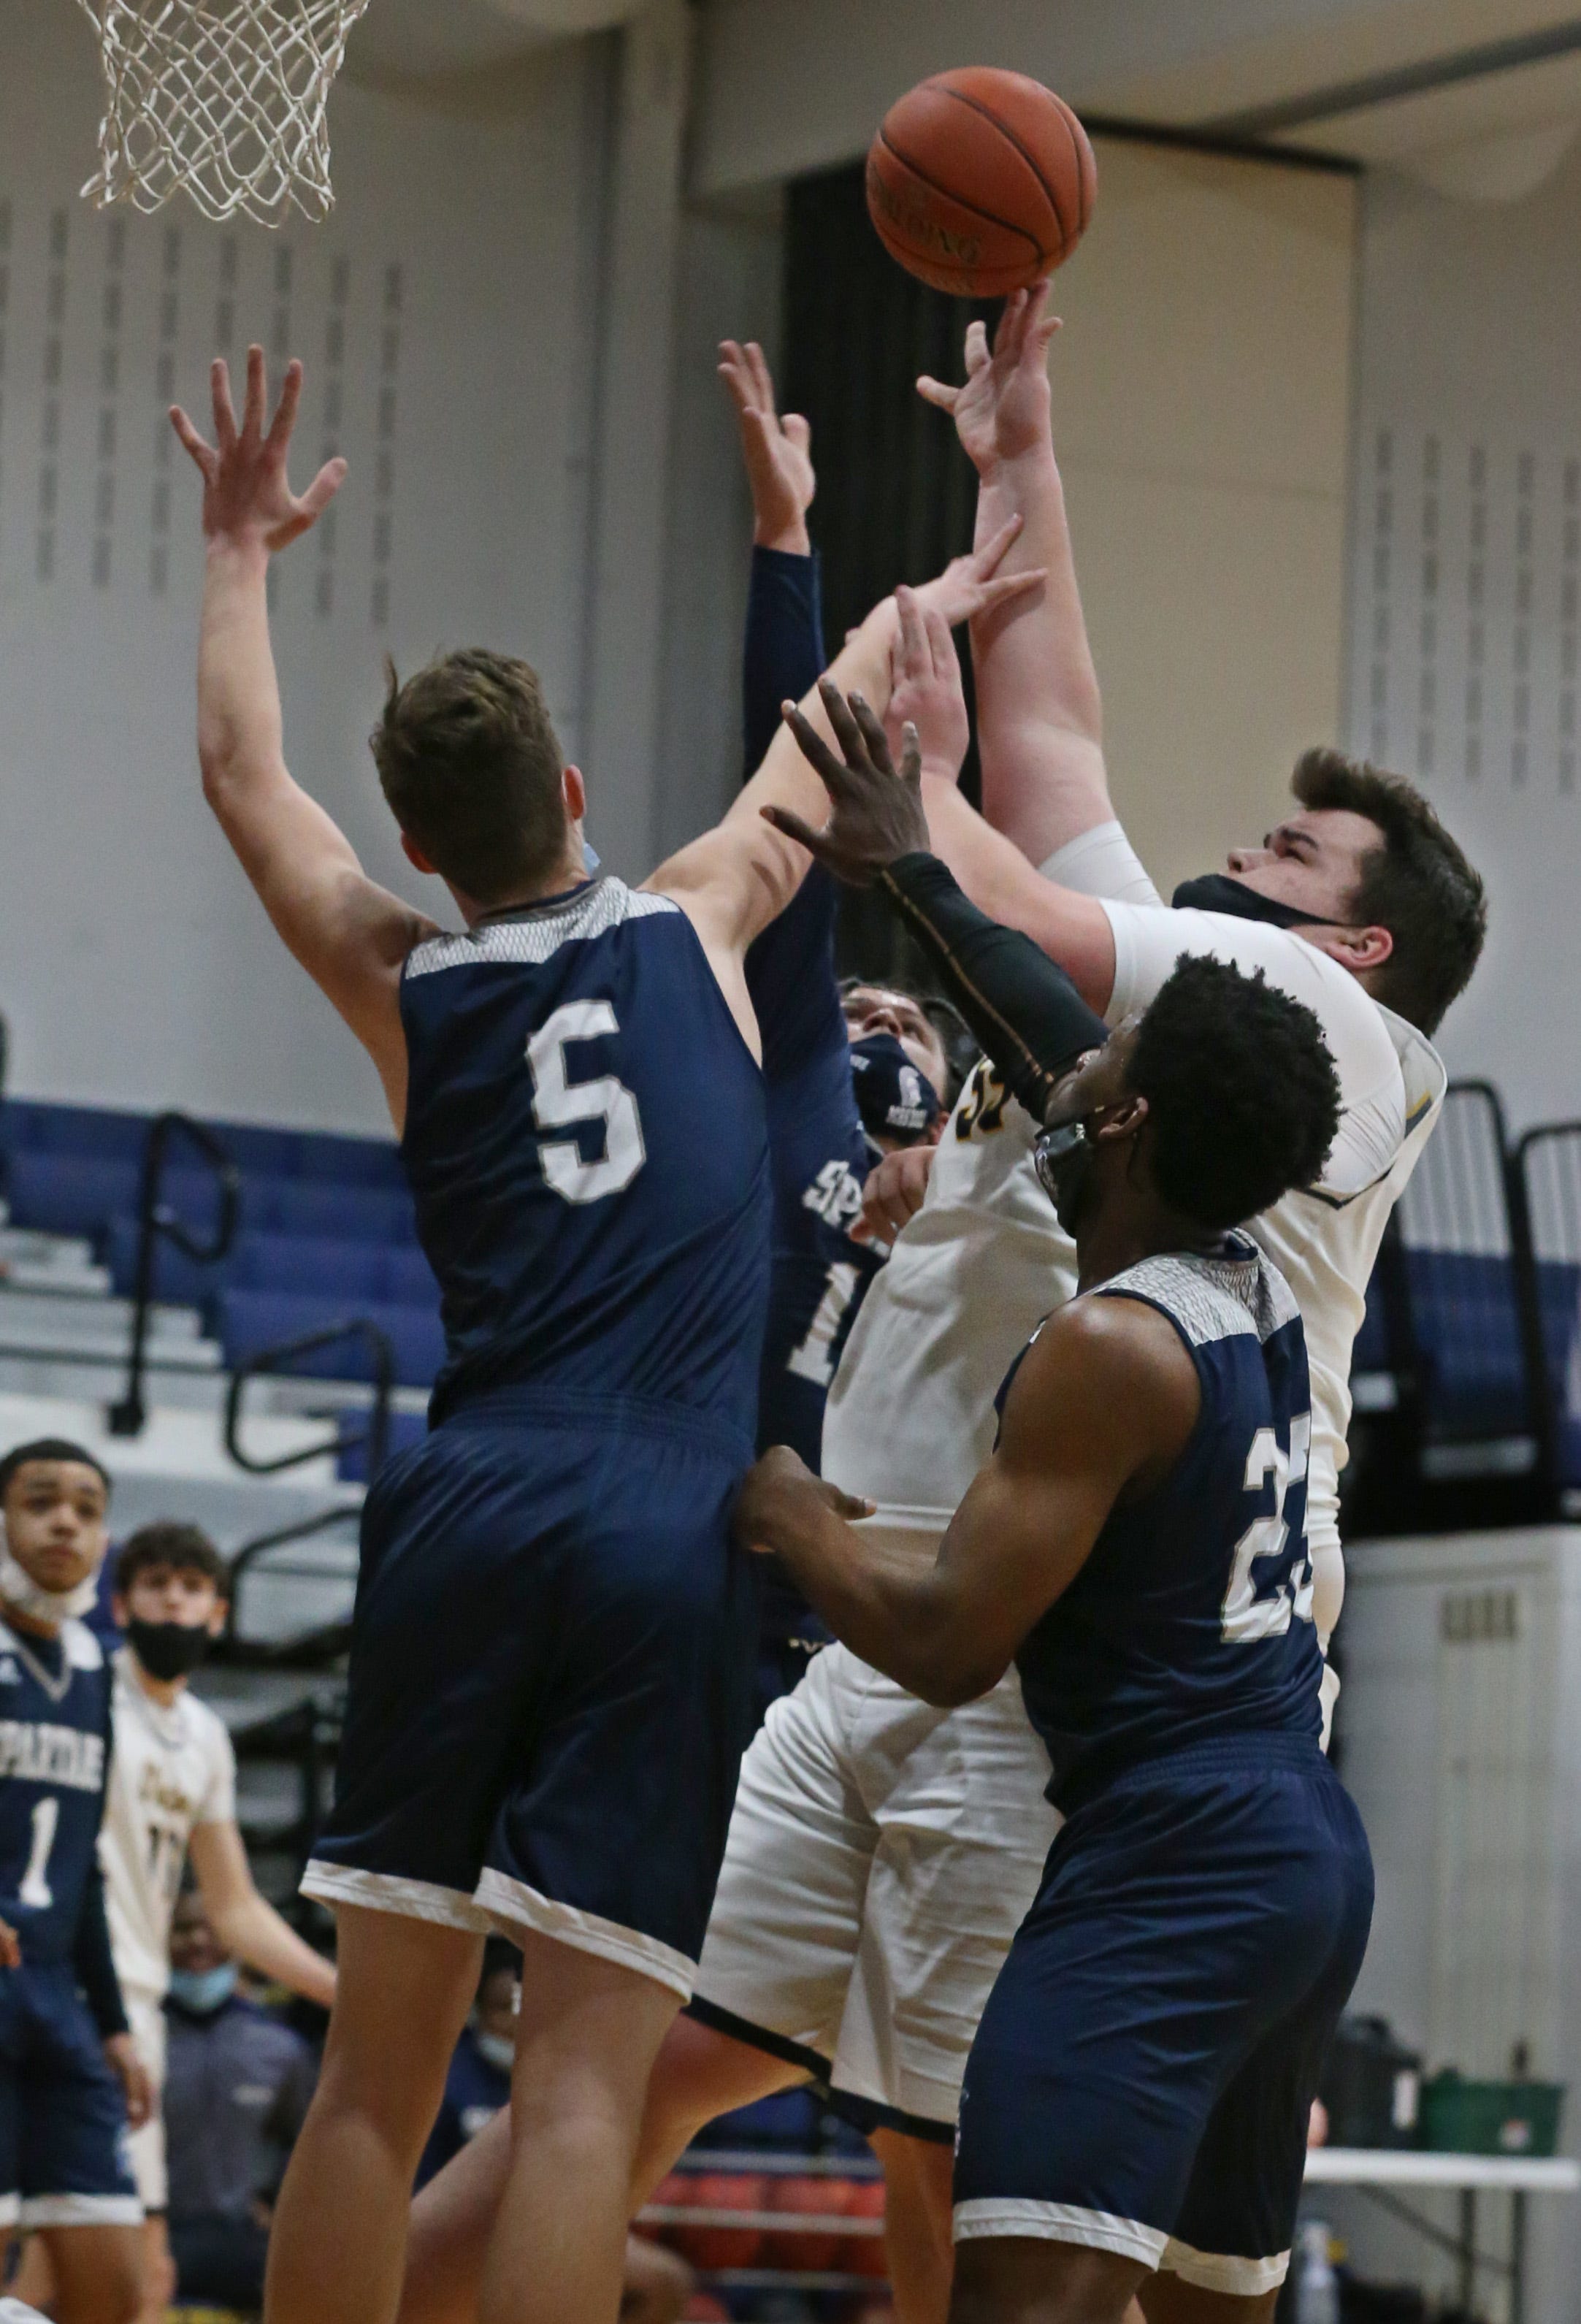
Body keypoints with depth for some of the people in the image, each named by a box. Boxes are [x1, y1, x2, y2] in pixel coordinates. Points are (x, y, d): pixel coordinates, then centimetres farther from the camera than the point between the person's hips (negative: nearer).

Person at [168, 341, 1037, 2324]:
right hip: (669, 1533, -2)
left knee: (377, 2063, 5)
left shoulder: (398, 984, 12)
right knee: (587, 2067, -9)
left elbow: (239, 770, 27)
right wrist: (927, 605, 46)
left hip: (465, 1512, 2)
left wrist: (239, 552, 41)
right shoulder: (694, 924, 9)